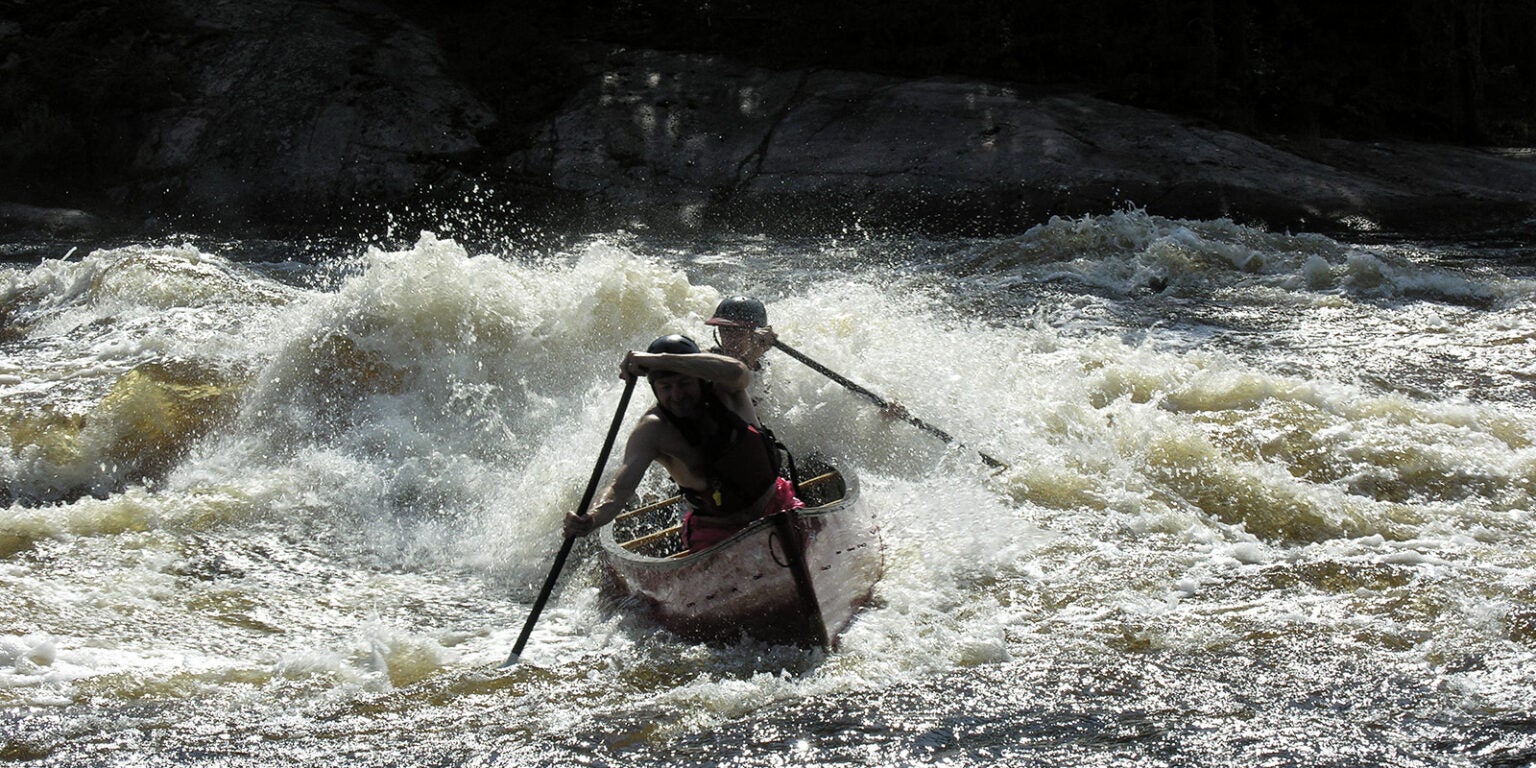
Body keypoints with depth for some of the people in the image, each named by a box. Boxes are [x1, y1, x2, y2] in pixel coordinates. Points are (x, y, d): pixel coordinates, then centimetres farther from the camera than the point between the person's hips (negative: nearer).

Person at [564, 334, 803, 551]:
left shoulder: (723, 391, -10)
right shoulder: (653, 430, -14)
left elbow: (736, 371, -36)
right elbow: (622, 486, -26)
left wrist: (657, 360, -40)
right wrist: (590, 521, -49)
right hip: (716, 534, -3)